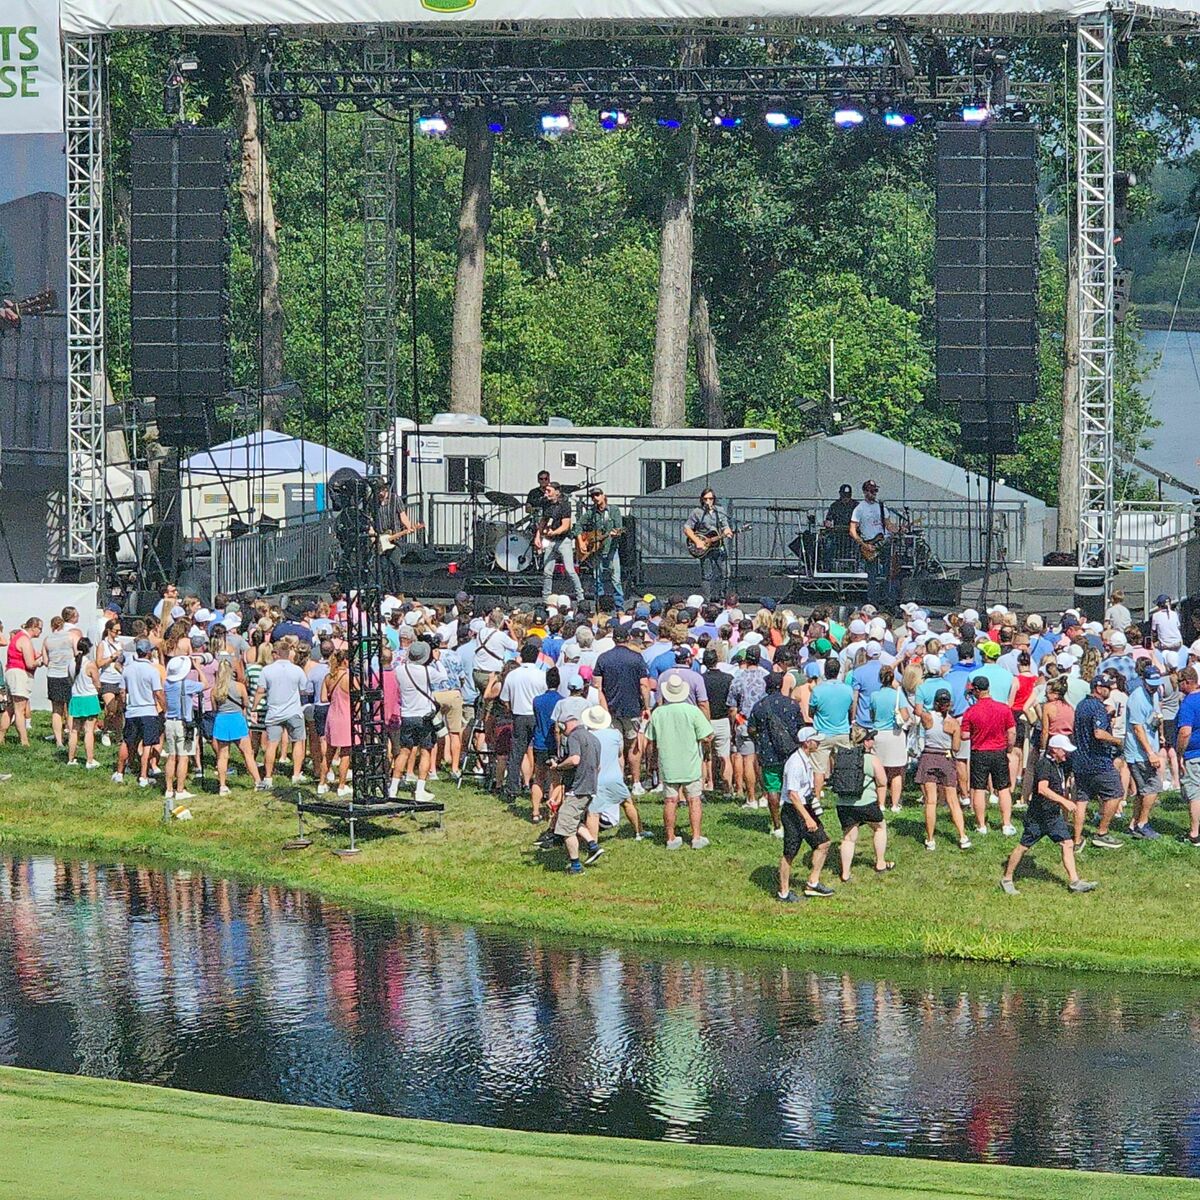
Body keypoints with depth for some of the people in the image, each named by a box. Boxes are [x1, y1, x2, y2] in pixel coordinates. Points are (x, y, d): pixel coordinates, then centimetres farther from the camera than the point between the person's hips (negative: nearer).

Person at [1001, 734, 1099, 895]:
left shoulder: (1059, 765, 11)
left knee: (1067, 844, -2)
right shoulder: (1044, 764, -18)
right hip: (1038, 816, -8)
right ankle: (1007, 880, 14)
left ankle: (1074, 881, -2)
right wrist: (1064, 801, -35)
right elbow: (1042, 789, -31)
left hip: (1054, 815, 8)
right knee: (1024, 847, 3)